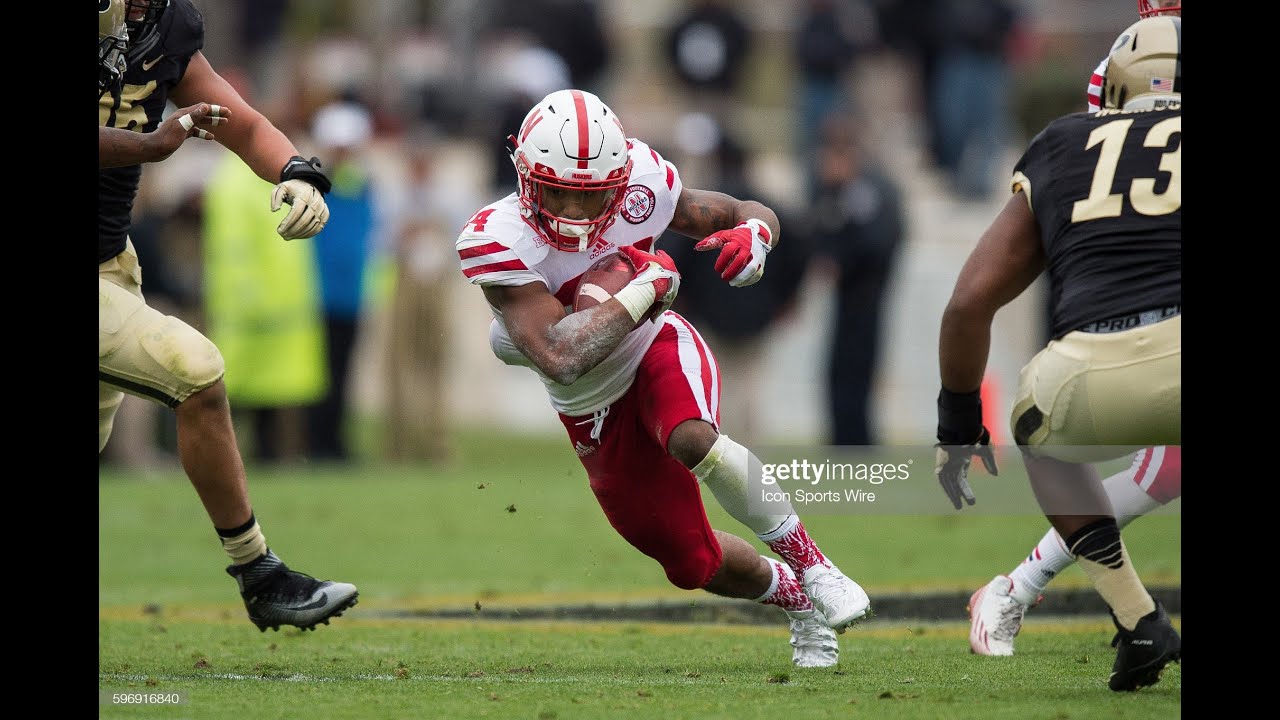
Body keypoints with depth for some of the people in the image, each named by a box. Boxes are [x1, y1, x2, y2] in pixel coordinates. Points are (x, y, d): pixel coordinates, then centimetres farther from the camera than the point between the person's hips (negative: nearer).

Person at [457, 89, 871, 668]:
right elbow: (559, 358, -40)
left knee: (692, 440, -36)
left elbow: (751, 213, -4)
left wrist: (752, 235, -29)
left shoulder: (640, 183, -21)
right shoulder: (498, 241, -30)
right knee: (695, 565, 8)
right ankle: (797, 602, 40)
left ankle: (811, 565, -19)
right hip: (596, 414, 1)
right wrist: (647, 287, -33)